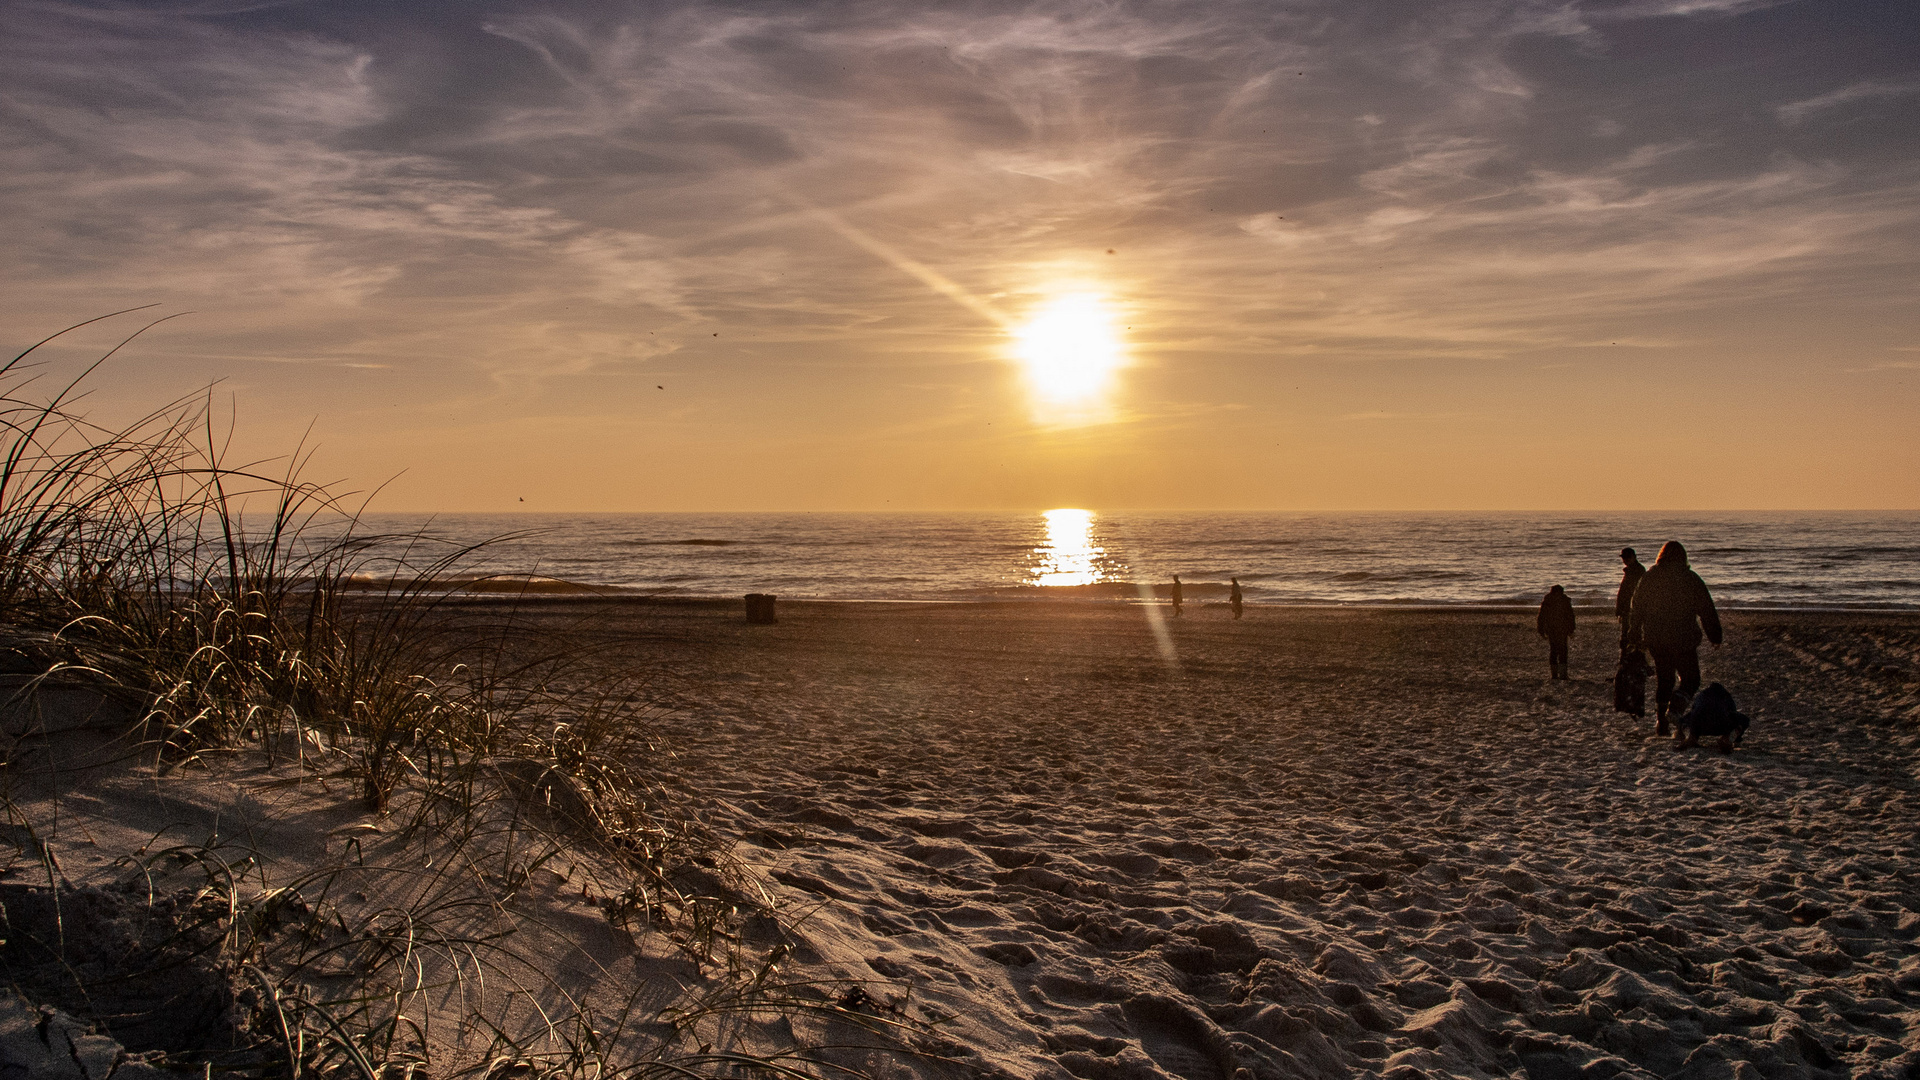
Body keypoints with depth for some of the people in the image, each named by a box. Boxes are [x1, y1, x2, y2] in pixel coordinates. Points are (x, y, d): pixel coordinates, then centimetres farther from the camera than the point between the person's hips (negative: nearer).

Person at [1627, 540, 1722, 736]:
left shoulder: (1648, 578, 4)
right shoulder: (1690, 578, -5)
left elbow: (1636, 610, 9)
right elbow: (1707, 611, -2)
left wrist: (1635, 636, 19)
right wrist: (1715, 637, 6)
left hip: (1655, 640, 4)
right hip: (1684, 639, -4)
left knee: (1663, 679, 15)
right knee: (1689, 679, 7)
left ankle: (1661, 721, 11)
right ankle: (1674, 710, -18)